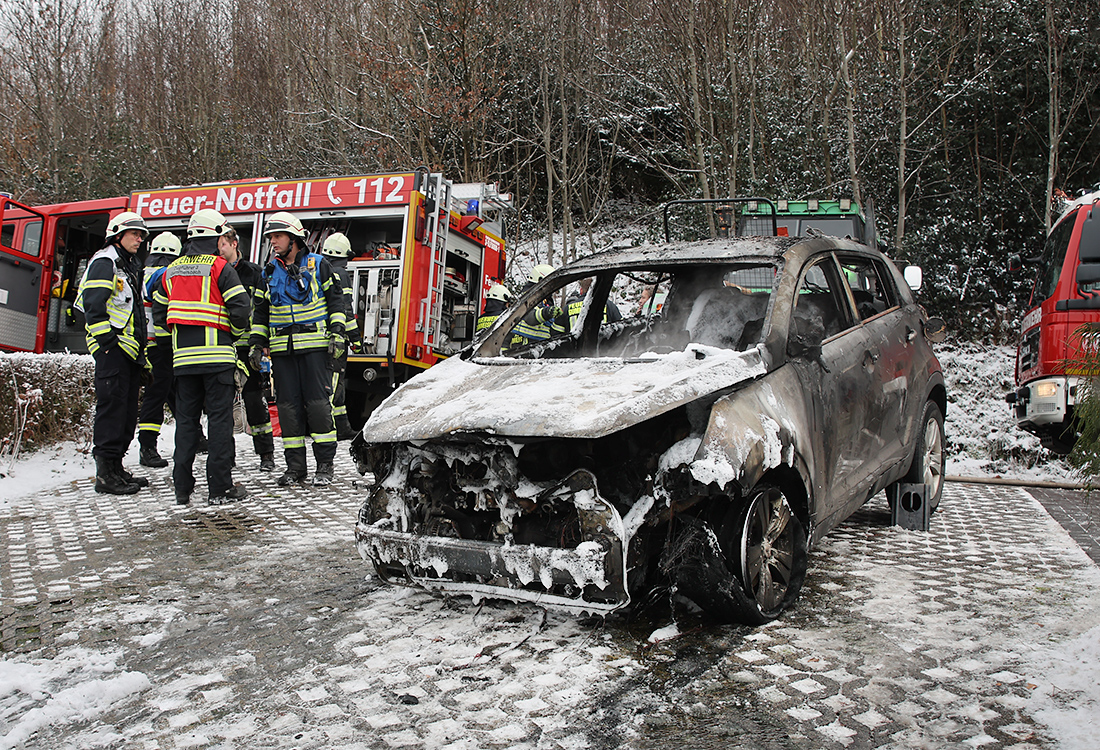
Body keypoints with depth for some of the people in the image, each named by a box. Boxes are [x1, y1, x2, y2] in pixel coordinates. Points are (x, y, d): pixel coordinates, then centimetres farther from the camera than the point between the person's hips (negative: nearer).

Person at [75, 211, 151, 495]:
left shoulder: (131, 265, 23)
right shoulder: (104, 263, -7)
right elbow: (93, 306, -17)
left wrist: (140, 349, 22)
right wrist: (106, 341, -20)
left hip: (129, 351, 10)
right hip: (112, 350, -10)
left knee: (128, 411, 11)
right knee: (112, 407, -10)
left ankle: (116, 467, 19)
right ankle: (105, 474, -7)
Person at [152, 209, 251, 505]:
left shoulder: (172, 270, 14)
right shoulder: (220, 267, -5)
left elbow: (158, 311, 19)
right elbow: (241, 308, -11)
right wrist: (236, 332, 6)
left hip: (183, 357, 5)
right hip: (216, 355, -5)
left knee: (186, 419, 10)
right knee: (219, 417, -2)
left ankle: (182, 487, 12)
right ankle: (220, 487, -1)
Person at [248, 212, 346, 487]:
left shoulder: (317, 264, 3)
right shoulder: (269, 272, 15)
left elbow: (335, 299, 3)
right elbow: (260, 312, 19)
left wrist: (337, 333, -6)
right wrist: (256, 344, 11)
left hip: (315, 346, -4)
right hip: (282, 350, 4)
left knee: (318, 402, -6)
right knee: (289, 406, 3)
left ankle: (325, 464, 2)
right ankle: (295, 466, 10)